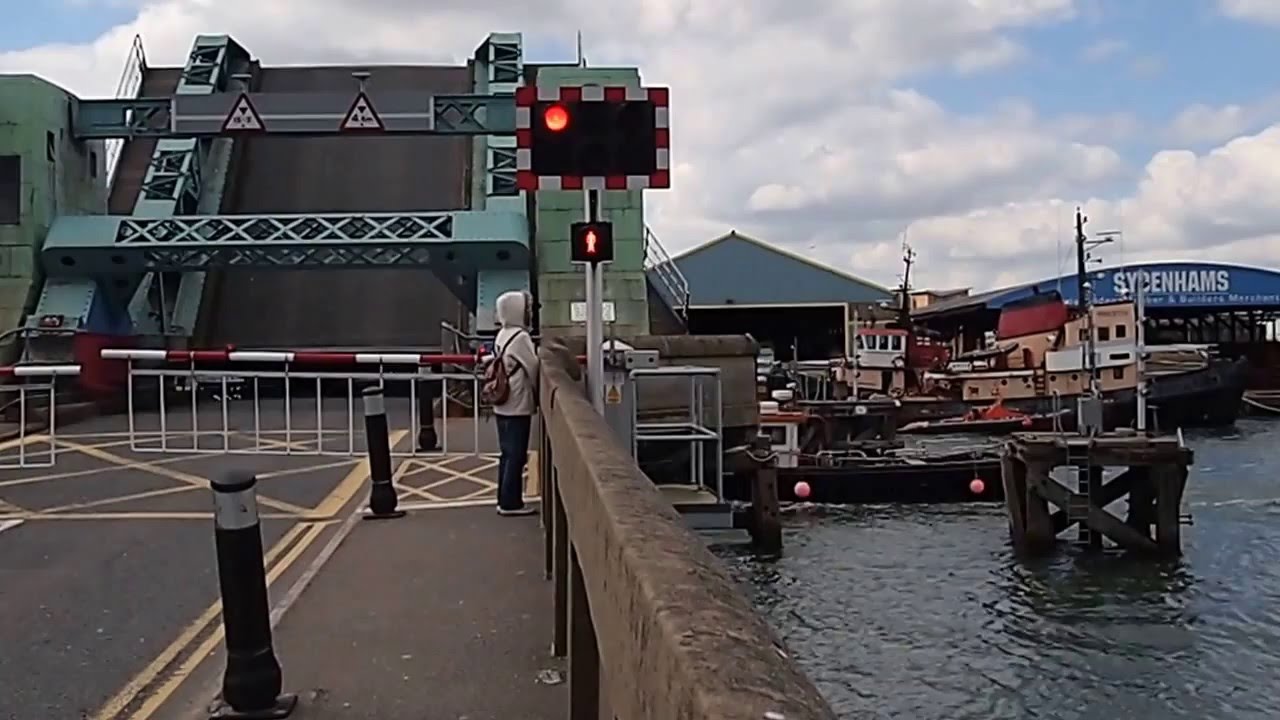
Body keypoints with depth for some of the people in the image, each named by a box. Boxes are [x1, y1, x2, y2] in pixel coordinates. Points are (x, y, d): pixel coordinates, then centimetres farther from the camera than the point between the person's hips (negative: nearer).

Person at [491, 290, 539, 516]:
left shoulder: (502, 335, 11)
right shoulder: (521, 337, -16)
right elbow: (534, 368, -12)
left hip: (503, 404, 9)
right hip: (518, 405, -9)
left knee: (507, 454, 14)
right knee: (516, 455, -2)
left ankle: (505, 499, 20)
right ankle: (511, 503, 2)